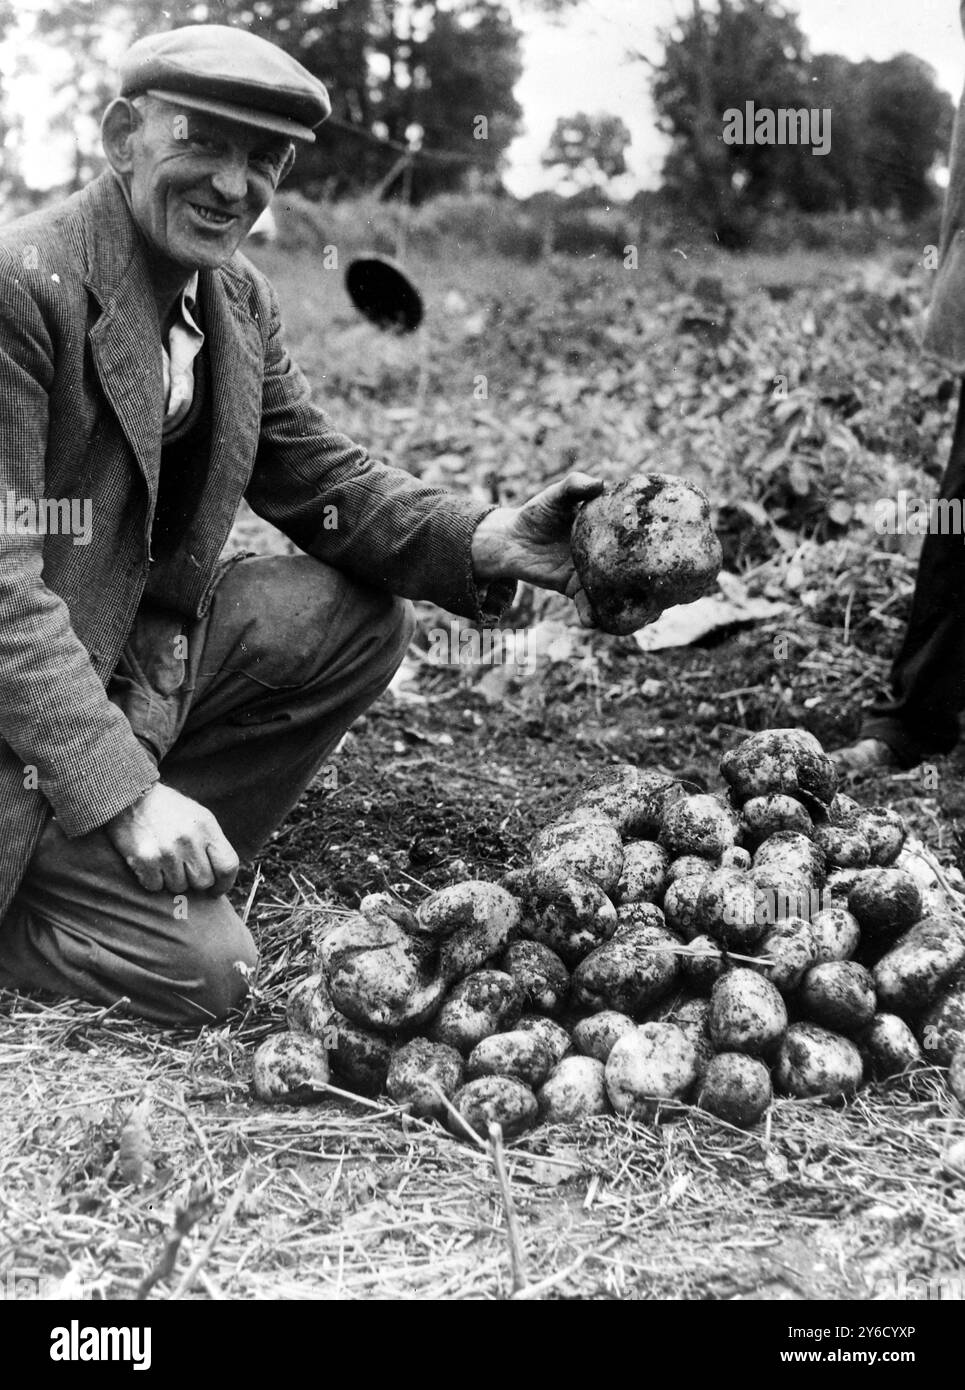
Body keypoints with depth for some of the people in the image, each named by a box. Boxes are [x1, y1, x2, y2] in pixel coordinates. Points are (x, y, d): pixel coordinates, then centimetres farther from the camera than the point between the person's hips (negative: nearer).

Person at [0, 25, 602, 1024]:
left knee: (362, 619, -5)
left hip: (143, 645, 8)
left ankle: (159, 866, 4)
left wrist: (484, 541, -14)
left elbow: (321, 479, 5)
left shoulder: (237, 300, 3)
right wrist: (121, 792, -29)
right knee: (201, 969, -16)